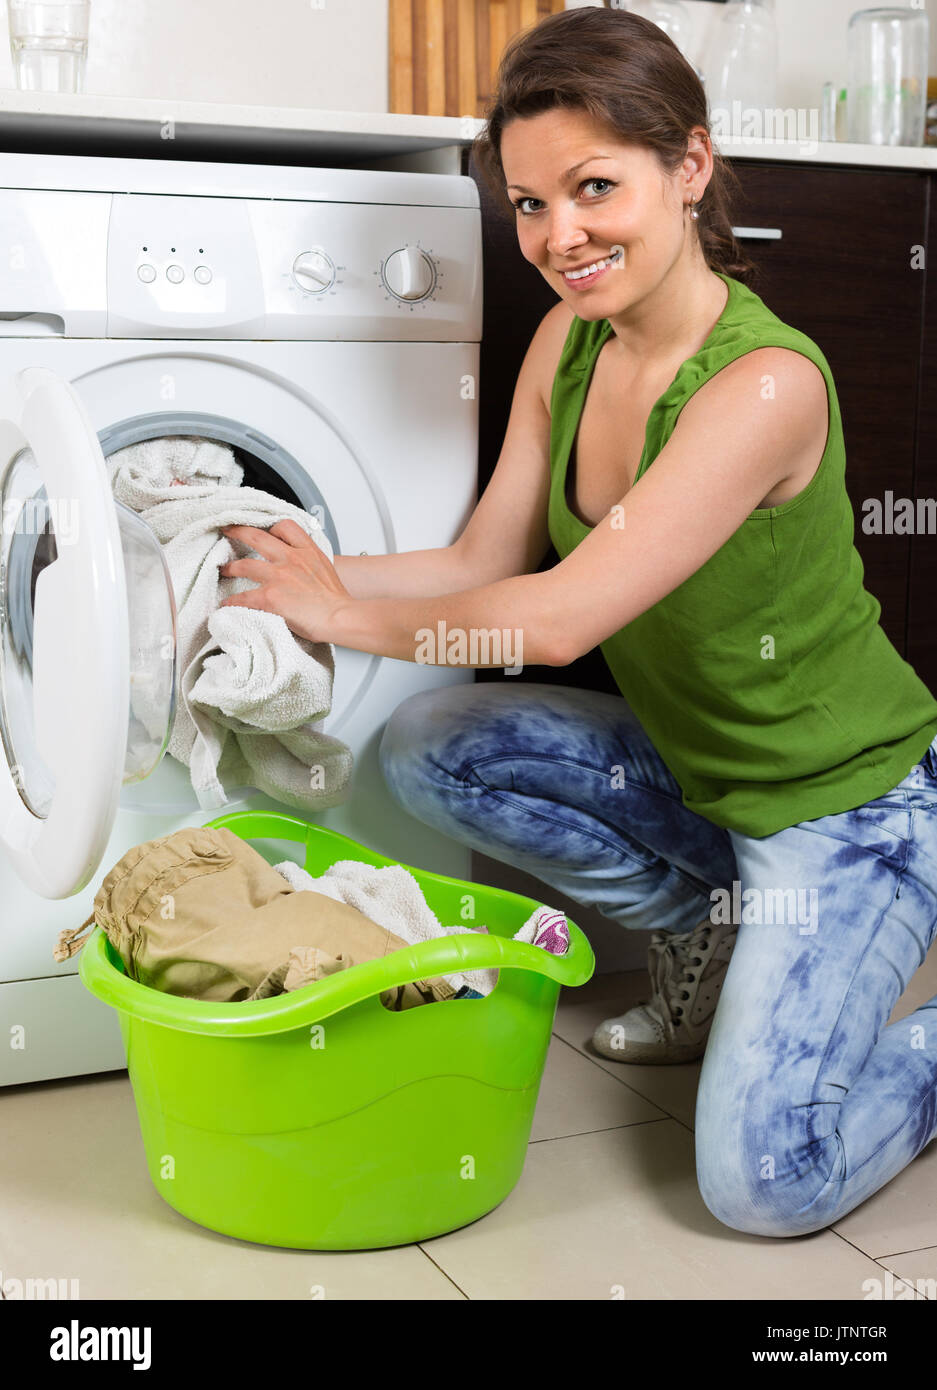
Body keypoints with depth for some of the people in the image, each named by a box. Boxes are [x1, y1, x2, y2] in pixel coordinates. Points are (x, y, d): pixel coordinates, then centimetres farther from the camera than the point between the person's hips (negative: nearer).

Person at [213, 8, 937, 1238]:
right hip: (690, 768, 7)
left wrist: (343, 613, -19)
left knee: (765, 1184, -18)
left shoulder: (766, 384, -29)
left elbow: (555, 619, -31)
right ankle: (706, 936, 10)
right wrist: (318, 570, -14)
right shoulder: (570, 341, -4)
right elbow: (481, 566, -1)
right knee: (424, 746, -7)